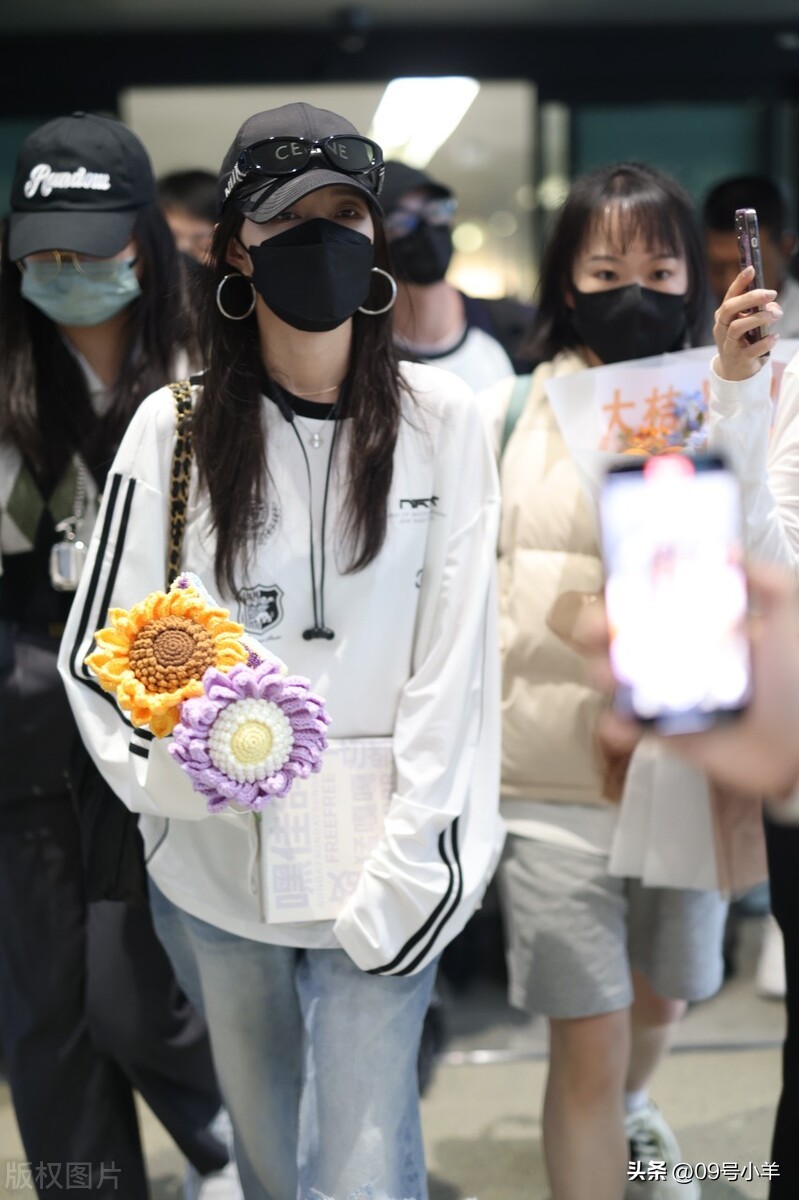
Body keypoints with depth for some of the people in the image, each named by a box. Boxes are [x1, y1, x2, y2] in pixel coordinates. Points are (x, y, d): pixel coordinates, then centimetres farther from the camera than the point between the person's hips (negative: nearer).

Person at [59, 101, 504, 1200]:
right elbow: (99, 645, -1)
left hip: (382, 868, -1)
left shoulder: (441, 420, -2)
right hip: (218, 863, 2)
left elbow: (451, 657, -5)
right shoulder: (175, 427, -1)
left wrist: (403, 870, -12)